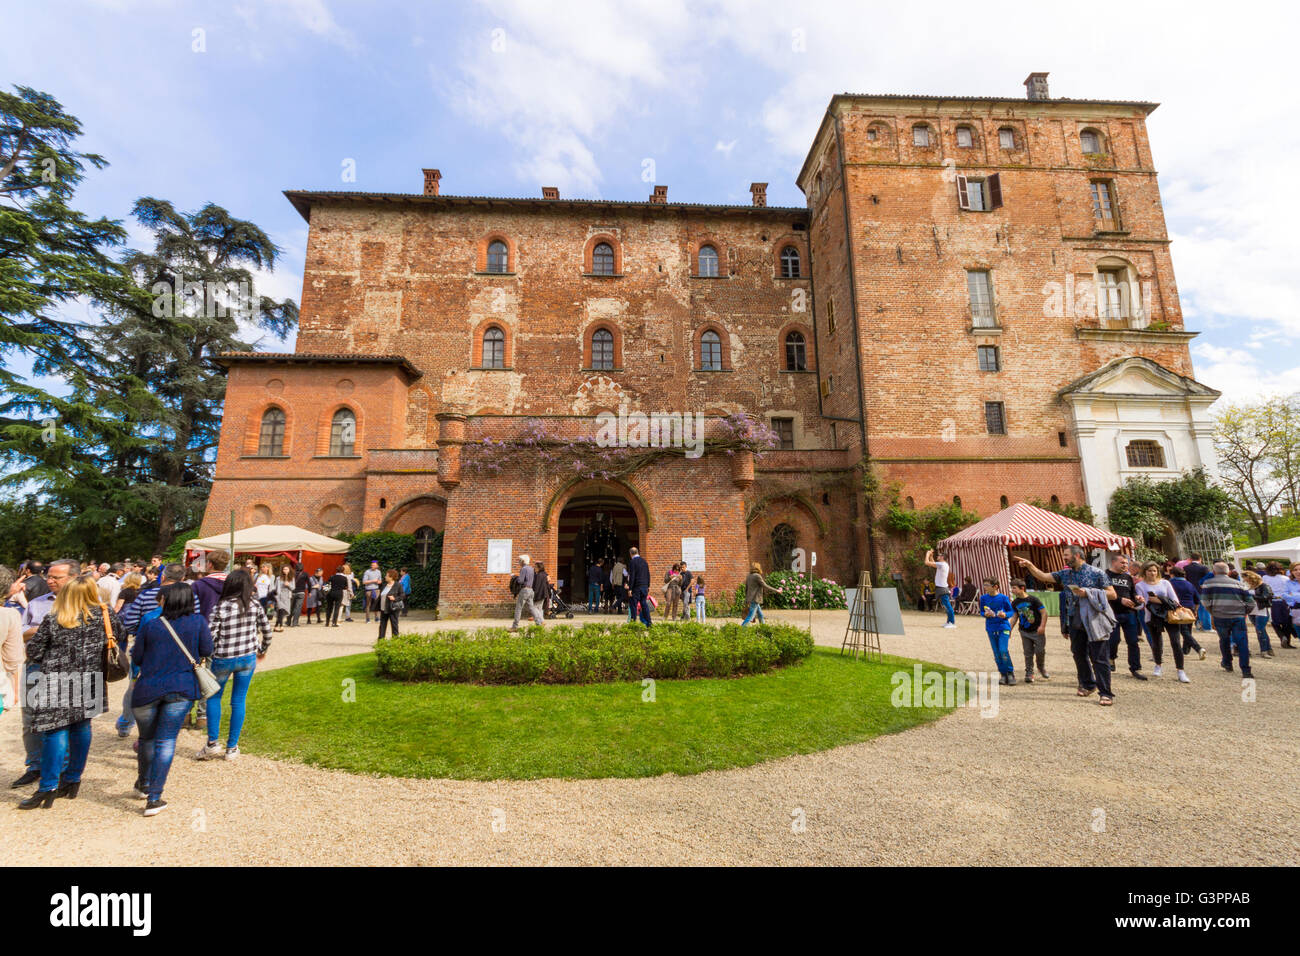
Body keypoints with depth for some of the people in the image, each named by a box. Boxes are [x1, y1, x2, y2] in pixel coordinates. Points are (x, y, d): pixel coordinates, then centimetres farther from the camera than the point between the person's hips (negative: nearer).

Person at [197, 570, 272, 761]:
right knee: (238, 701, 11)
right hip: (248, 659, 2)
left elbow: (209, 637, -14)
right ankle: (232, 748, 18)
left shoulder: (220, 608, -13)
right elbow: (267, 631, 3)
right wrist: (262, 650, 20)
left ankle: (213, 743, 18)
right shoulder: (256, 607, -4)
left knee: (213, 697, 21)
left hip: (223, 659, -2)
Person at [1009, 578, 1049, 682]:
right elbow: (1015, 616, 12)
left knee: (1040, 651, 0)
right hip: (1024, 632, 4)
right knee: (1028, 653, 4)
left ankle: (1042, 669, 27)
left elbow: (1044, 612, -11)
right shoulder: (1015, 603, 2)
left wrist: (1042, 626, -19)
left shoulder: (1033, 599, -13)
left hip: (1037, 631, -4)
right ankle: (1029, 673, 9)